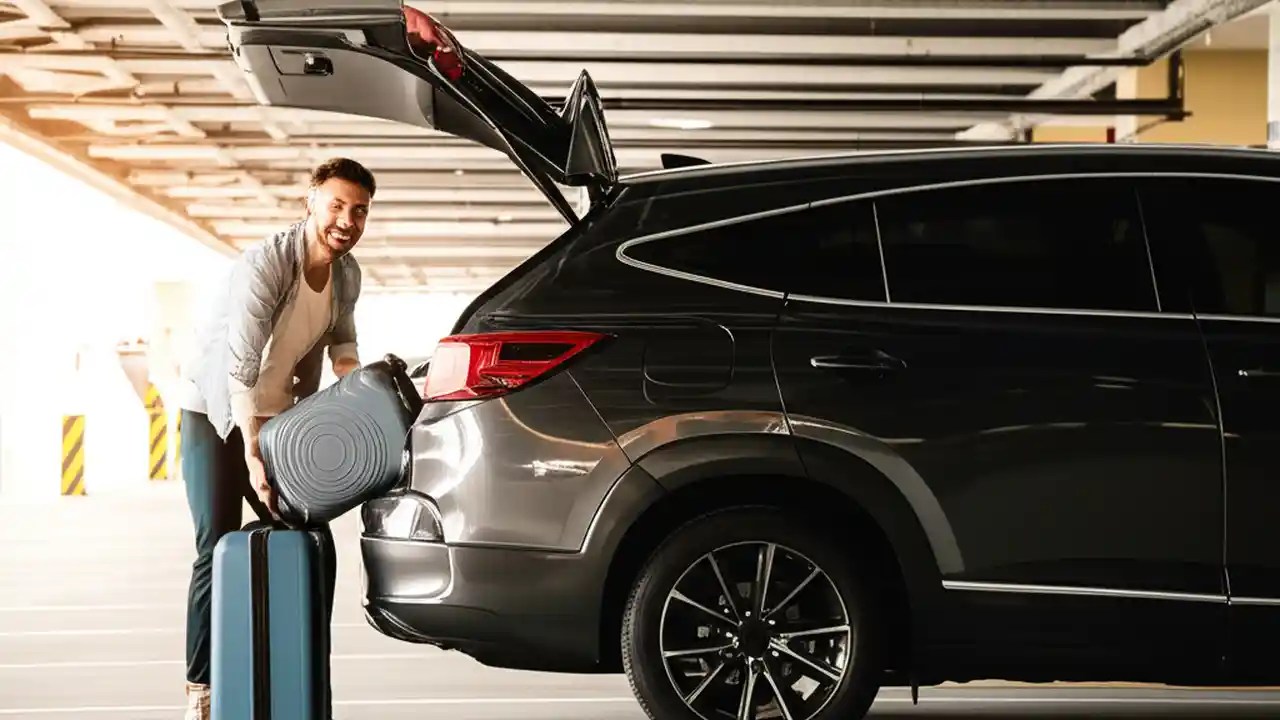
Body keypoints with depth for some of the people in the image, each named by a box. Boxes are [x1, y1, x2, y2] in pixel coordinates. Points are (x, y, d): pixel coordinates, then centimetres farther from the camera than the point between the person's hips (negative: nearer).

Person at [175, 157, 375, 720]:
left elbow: (342, 347, 14)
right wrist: (254, 457, -29)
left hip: (278, 417, 7)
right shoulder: (265, 265, -26)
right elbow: (241, 368, -28)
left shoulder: (347, 274, -4)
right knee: (217, 549, -13)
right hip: (217, 413, -6)